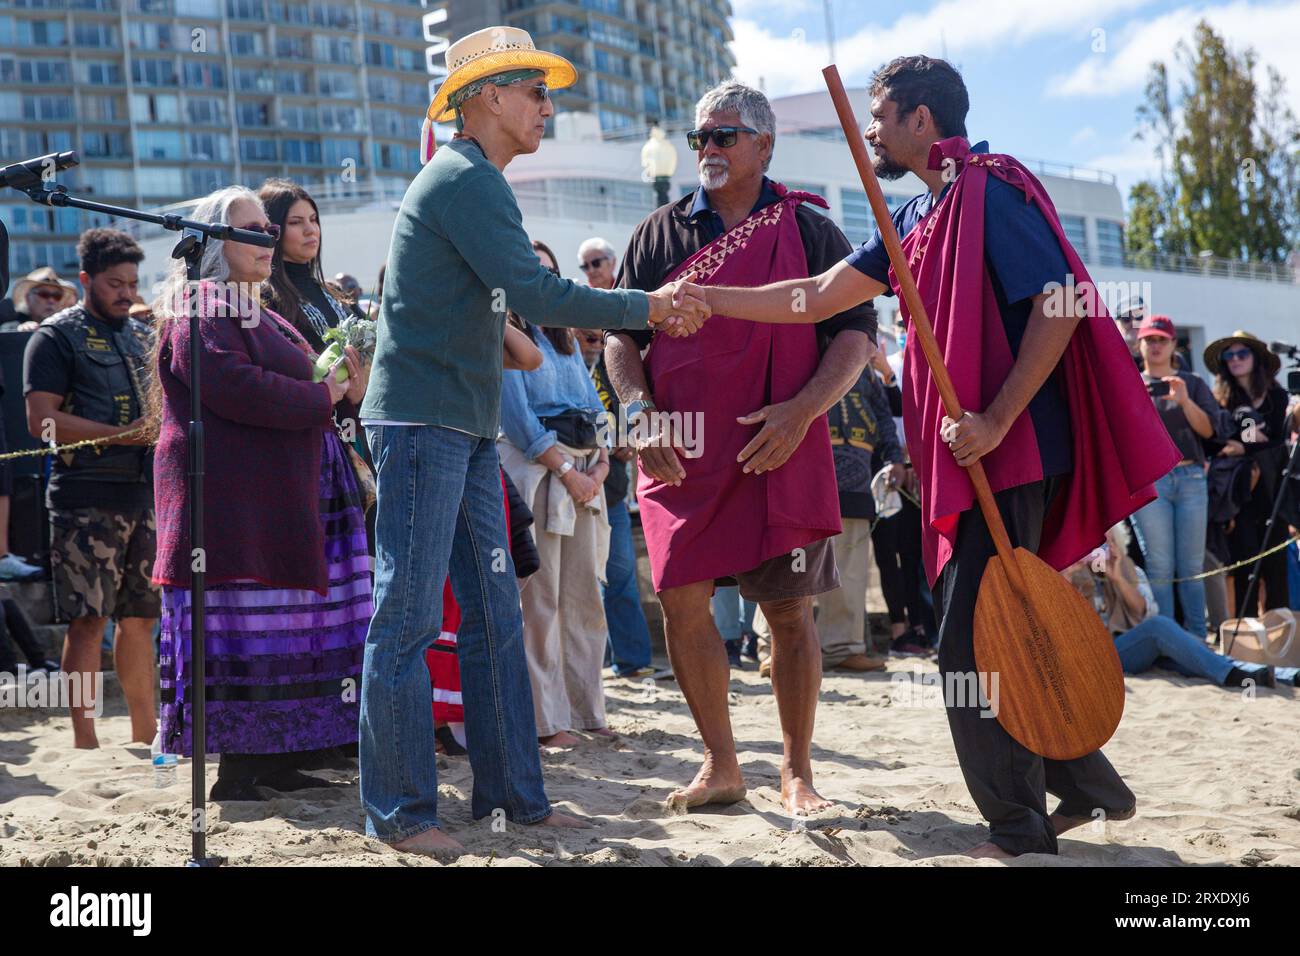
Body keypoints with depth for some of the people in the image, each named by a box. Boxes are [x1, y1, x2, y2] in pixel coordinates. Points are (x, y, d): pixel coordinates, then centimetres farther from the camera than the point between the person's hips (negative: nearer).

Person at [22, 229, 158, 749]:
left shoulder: (142, 336, 19)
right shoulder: (57, 337, -2)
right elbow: (42, 420, -11)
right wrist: (120, 436, -18)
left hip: (146, 491, 6)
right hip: (87, 496, -6)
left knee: (141, 615, 11)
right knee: (88, 618, -8)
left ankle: (145, 729, 20)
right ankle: (83, 736, -6)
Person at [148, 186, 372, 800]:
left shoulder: (254, 310, 25)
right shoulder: (200, 306, -6)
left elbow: (281, 384, 27)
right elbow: (233, 387, -21)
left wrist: (346, 388, 7)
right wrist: (322, 397, -12)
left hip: (279, 499, 10)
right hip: (233, 501, -10)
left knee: (284, 629, 8)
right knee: (245, 630, -9)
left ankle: (273, 760, 12)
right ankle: (238, 767, -5)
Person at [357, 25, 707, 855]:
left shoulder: (473, 181, 20)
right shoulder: (466, 178, -12)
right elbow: (533, 293, -19)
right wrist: (647, 309, -11)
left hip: (467, 429, 10)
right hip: (424, 421, -10)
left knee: (495, 614, 10)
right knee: (409, 617, -5)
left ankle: (513, 793, 17)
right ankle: (400, 810, 2)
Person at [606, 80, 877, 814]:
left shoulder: (808, 230, 5)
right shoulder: (662, 233, 12)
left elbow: (856, 332, 1)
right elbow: (620, 333, 13)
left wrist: (802, 409, -13)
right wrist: (640, 412, -4)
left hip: (781, 450, -2)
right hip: (681, 453, 2)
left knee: (791, 612, 1)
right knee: (682, 603, -1)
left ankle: (798, 772, 15)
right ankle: (721, 766, 15)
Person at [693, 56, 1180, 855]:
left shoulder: (992, 190, -10)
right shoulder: (917, 218, 17)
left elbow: (1060, 304, -18)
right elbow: (823, 295, 17)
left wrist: (998, 419, -22)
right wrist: (711, 300, 13)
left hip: (1011, 454, -9)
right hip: (966, 459, 9)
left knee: (972, 646, -6)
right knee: (993, 639, 13)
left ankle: (1020, 832, 5)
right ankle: (1086, 786, 25)